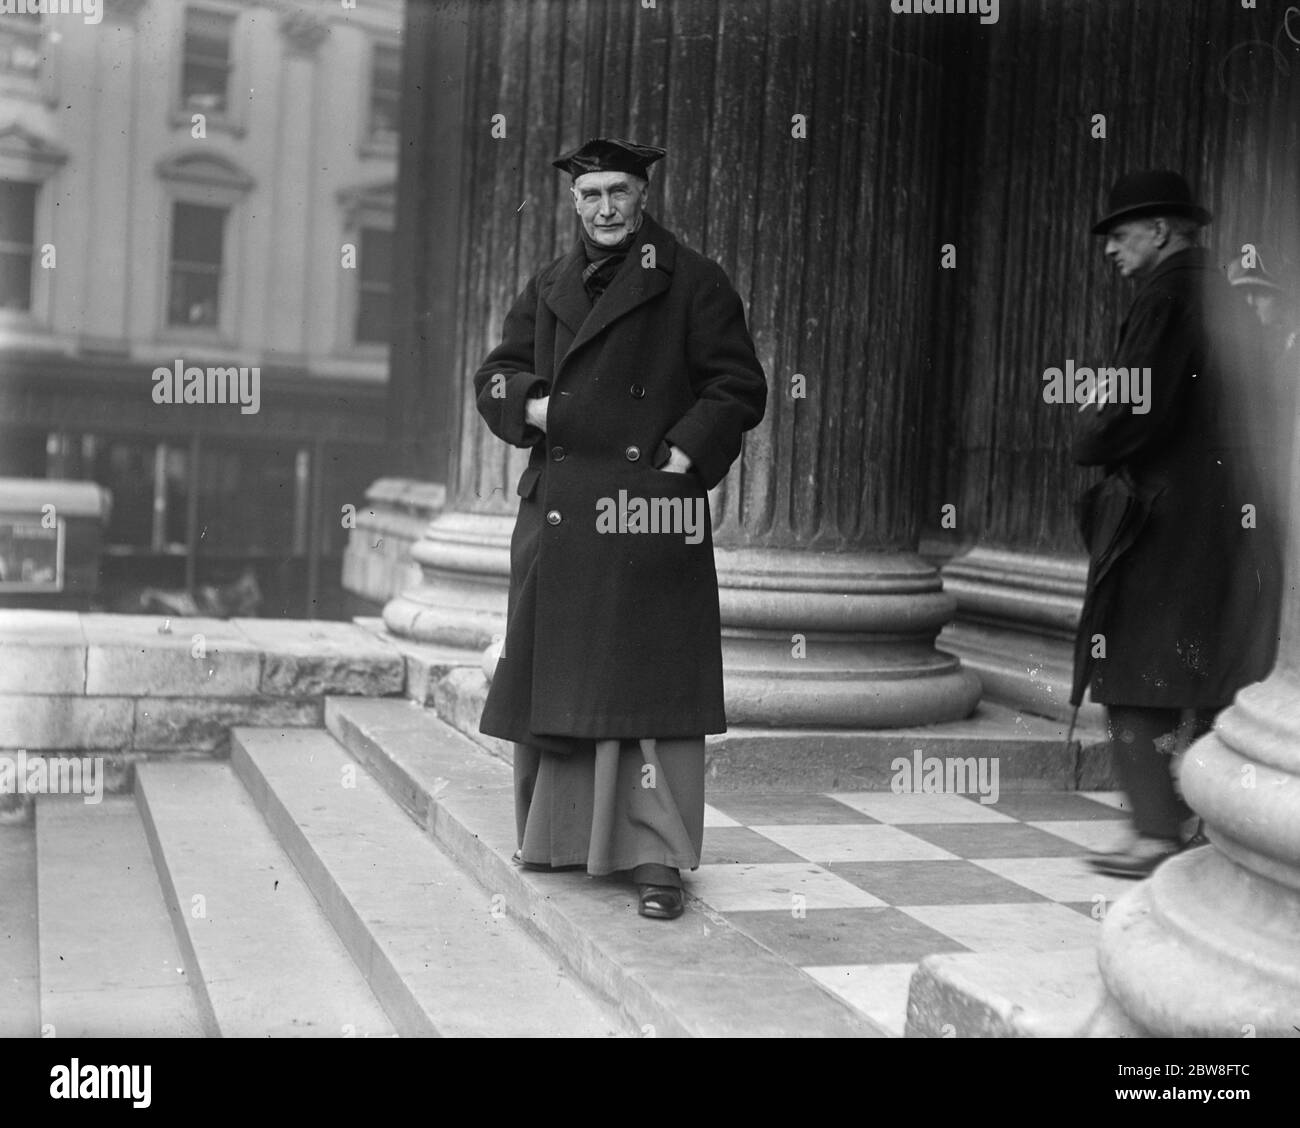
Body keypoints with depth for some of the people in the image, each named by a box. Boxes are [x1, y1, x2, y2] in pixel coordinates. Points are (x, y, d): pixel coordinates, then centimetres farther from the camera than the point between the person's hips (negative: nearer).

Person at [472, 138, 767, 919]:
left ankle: (659, 858, -3)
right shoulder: (550, 288, 17)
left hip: (651, 511, -5)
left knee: (652, 678, -7)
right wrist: (534, 404, -3)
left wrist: (686, 458, -12)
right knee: (555, 678, 11)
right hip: (558, 513, 5)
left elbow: (740, 387, -1)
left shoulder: (691, 282, 2)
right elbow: (495, 376, 18)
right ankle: (560, 835, 26)